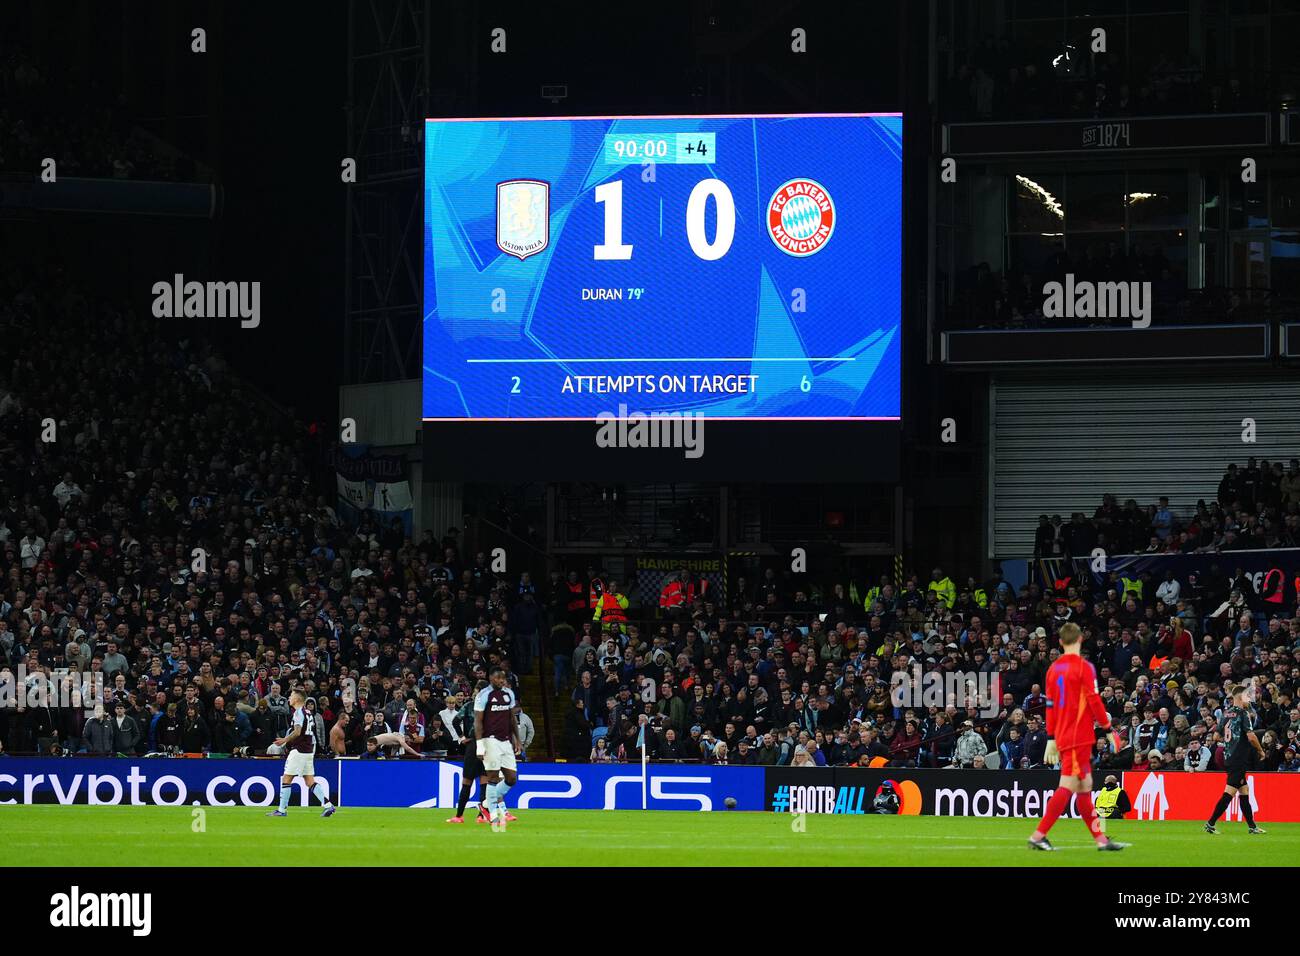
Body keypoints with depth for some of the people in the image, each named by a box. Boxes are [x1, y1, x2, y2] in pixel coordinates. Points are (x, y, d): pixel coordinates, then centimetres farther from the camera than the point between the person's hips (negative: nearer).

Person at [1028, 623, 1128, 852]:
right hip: (1079, 736, -8)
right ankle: (1039, 836, -13)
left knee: (1085, 786, 10)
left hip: (1062, 736, 8)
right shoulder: (1083, 667, -10)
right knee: (1068, 786, -9)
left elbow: (1050, 705, 13)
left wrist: (1052, 739, 18)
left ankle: (1100, 838, 11)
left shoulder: (1053, 669, 10)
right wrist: (1108, 729, -2)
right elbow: (1094, 701, -12)